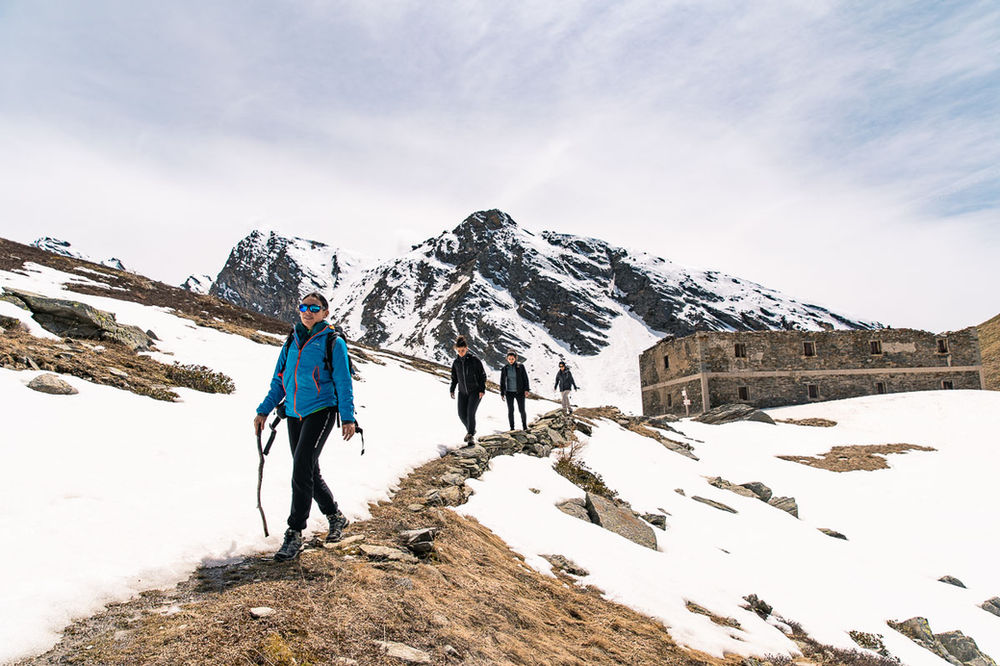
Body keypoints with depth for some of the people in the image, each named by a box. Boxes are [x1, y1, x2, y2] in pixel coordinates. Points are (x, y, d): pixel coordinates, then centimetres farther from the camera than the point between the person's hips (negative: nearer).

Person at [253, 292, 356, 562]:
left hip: (321, 411, -6)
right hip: (294, 415, 6)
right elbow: (279, 381, 18)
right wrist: (264, 410, 12)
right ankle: (335, 516, 30)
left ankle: (294, 534, -3)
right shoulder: (292, 342, 12)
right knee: (308, 472, 11)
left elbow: (343, 383, -4)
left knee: (301, 470, -13)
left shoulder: (333, 342, -3)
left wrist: (348, 418, -8)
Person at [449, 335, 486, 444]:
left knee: (470, 413, -16)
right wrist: (452, 389, 5)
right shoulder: (456, 362, 3)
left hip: (475, 391, -5)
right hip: (462, 392, 5)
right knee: (462, 414, 2)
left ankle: (471, 435, -5)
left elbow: (482, 375, -7)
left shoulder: (474, 359, -10)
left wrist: (482, 390, -12)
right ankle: (471, 430, 26)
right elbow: (454, 377, 14)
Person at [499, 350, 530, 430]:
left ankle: (524, 426, 17)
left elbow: (525, 378, 0)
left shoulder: (520, 366, -1)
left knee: (522, 410, -1)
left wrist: (526, 389, -8)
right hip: (509, 393, 1)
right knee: (510, 410, 1)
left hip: (519, 392, -1)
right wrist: (502, 393, 5)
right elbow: (502, 382, 8)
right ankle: (512, 428, 9)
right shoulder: (504, 369, 3)